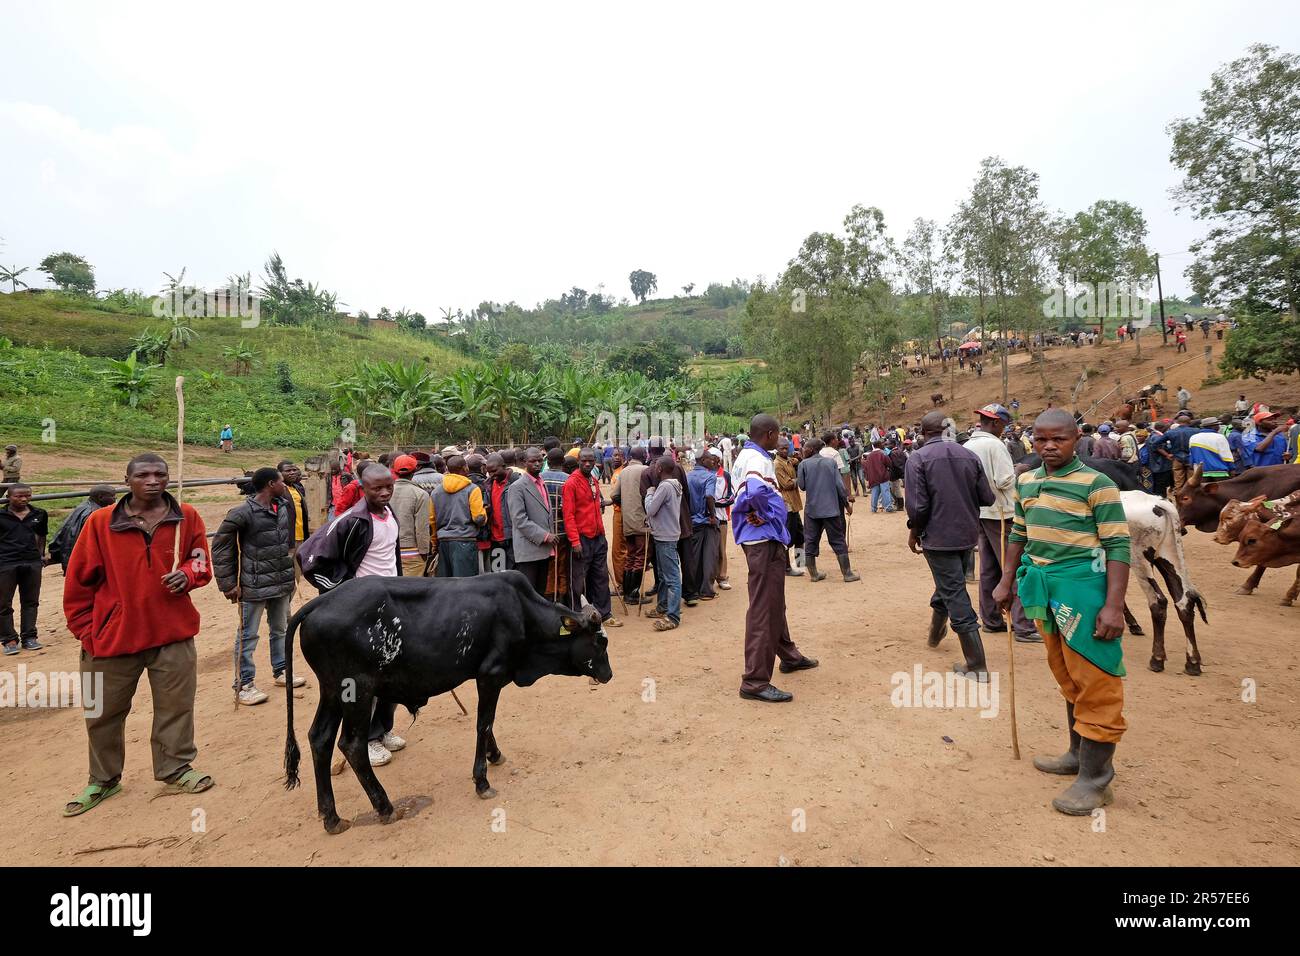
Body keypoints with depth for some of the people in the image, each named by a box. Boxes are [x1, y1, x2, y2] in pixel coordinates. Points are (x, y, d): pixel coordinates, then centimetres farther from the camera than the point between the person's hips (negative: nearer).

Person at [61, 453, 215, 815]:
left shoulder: (187, 518, -3)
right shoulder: (100, 522, -7)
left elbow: (201, 563, 8)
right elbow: (78, 582, 0)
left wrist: (186, 574, -15)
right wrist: (86, 632, -1)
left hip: (173, 634, 0)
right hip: (113, 636, 0)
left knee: (176, 707, 10)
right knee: (103, 714, 16)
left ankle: (175, 770, 28)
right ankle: (103, 780, 36)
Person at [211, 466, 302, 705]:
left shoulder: (284, 506, 4)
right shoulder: (243, 512, -17)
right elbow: (220, 546, -12)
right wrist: (228, 584, -11)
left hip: (282, 583, 7)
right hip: (254, 586, -7)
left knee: (280, 629, 19)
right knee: (248, 635, 5)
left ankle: (280, 671, 34)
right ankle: (244, 684, 17)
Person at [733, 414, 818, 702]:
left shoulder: (746, 455, 14)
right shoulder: (757, 459, -18)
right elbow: (756, 492, -38)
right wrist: (765, 514, -19)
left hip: (764, 538, 11)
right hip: (764, 539, -11)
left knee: (775, 602, 24)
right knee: (763, 608, -6)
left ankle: (788, 655, 42)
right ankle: (755, 681, 0)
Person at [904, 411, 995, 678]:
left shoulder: (918, 458, -12)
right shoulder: (969, 455, 2)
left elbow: (918, 505, -18)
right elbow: (987, 498, 1)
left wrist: (914, 532, -1)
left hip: (939, 537, -5)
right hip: (968, 534, 6)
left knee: (956, 598, 0)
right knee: (949, 586, 25)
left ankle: (977, 666, 3)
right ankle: (935, 634, 47)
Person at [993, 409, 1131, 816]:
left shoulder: (1096, 484, -11)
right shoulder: (1026, 482, 8)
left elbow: (1118, 546, -13)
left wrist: (1114, 606, -19)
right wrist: (1007, 582, 18)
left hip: (1082, 585, -7)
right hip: (1043, 586, 7)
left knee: (1093, 680, 1)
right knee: (1066, 675, 19)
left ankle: (1095, 778, 12)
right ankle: (1078, 753, 35)